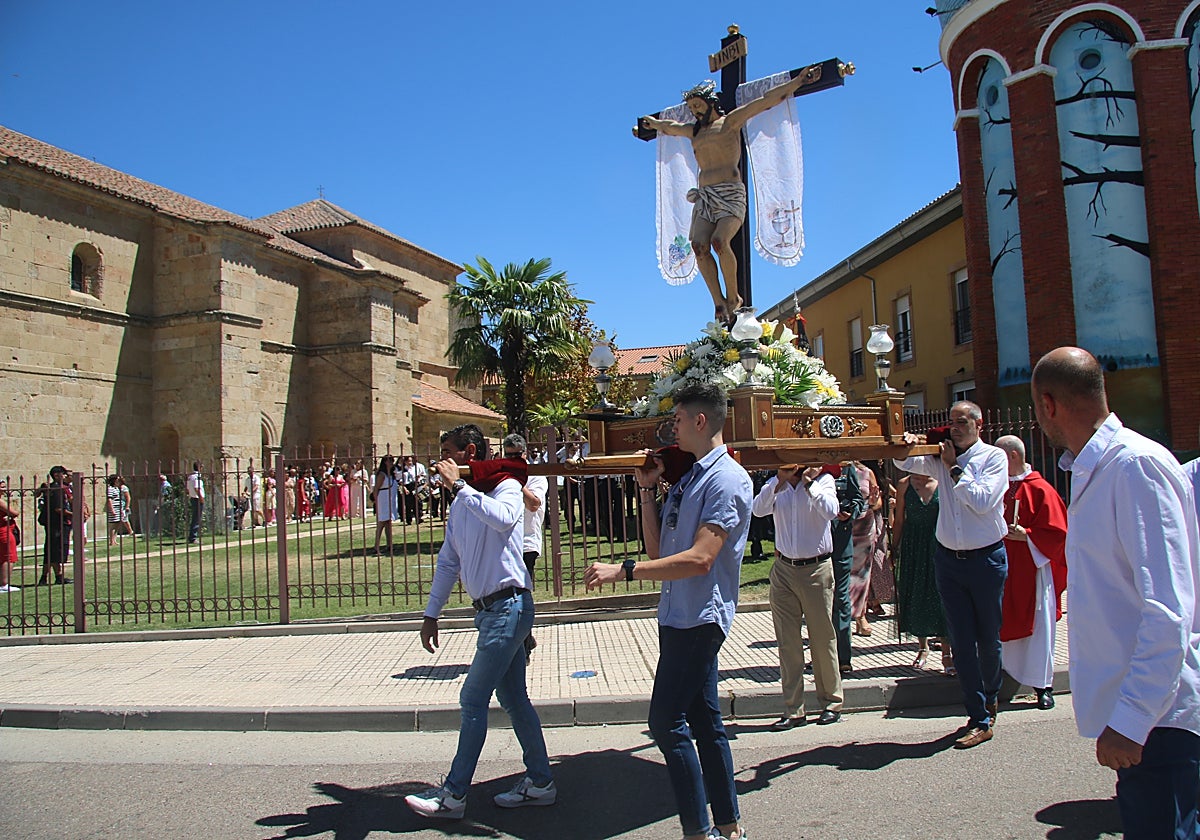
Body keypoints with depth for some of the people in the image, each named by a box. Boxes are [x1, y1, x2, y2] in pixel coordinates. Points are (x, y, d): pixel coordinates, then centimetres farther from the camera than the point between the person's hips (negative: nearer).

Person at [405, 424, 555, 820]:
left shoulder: (506, 486, -9)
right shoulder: (459, 504, 15)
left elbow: (502, 519, -34)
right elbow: (448, 562, 19)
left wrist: (458, 485, -26)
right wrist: (431, 614, 16)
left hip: (508, 605, -8)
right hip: (489, 609, 8)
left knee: (473, 699, -4)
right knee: (513, 699, 13)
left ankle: (454, 794, 6)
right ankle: (540, 781, 23)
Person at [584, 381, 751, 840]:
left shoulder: (727, 479, -15)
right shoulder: (687, 478, 15)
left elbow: (700, 559, -25)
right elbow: (659, 550, 15)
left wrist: (623, 570, -28)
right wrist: (648, 492, 7)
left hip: (700, 617, -9)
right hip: (679, 615, 9)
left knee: (667, 721, -7)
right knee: (704, 720, 14)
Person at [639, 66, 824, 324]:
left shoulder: (730, 121, 9)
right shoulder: (694, 131, 25)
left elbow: (766, 100, 4)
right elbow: (668, 126, 45)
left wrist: (798, 81, 0)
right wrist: (650, 123, 60)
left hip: (730, 194, -5)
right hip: (705, 196, 5)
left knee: (719, 241, -27)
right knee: (699, 246, -19)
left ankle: (733, 297, -11)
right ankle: (719, 303, -18)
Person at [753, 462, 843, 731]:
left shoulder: (823, 479, -1)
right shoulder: (775, 484, 8)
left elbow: (831, 511, -19)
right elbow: (758, 509, -10)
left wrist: (808, 482, -14)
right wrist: (781, 479, -14)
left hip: (817, 568, -3)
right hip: (783, 570, 3)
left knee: (822, 638, 5)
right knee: (787, 642, 5)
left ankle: (831, 703, 22)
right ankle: (793, 711, 13)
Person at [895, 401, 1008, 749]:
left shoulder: (993, 457, -4)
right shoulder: (941, 458, 7)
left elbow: (983, 501, -16)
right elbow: (907, 463, -5)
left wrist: (954, 469, -11)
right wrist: (906, 445, -25)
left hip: (986, 559, -3)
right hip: (948, 559, 3)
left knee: (988, 638, 10)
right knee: (962, 642, 3)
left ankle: (990, 695, 38)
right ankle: (980, 720, 10)